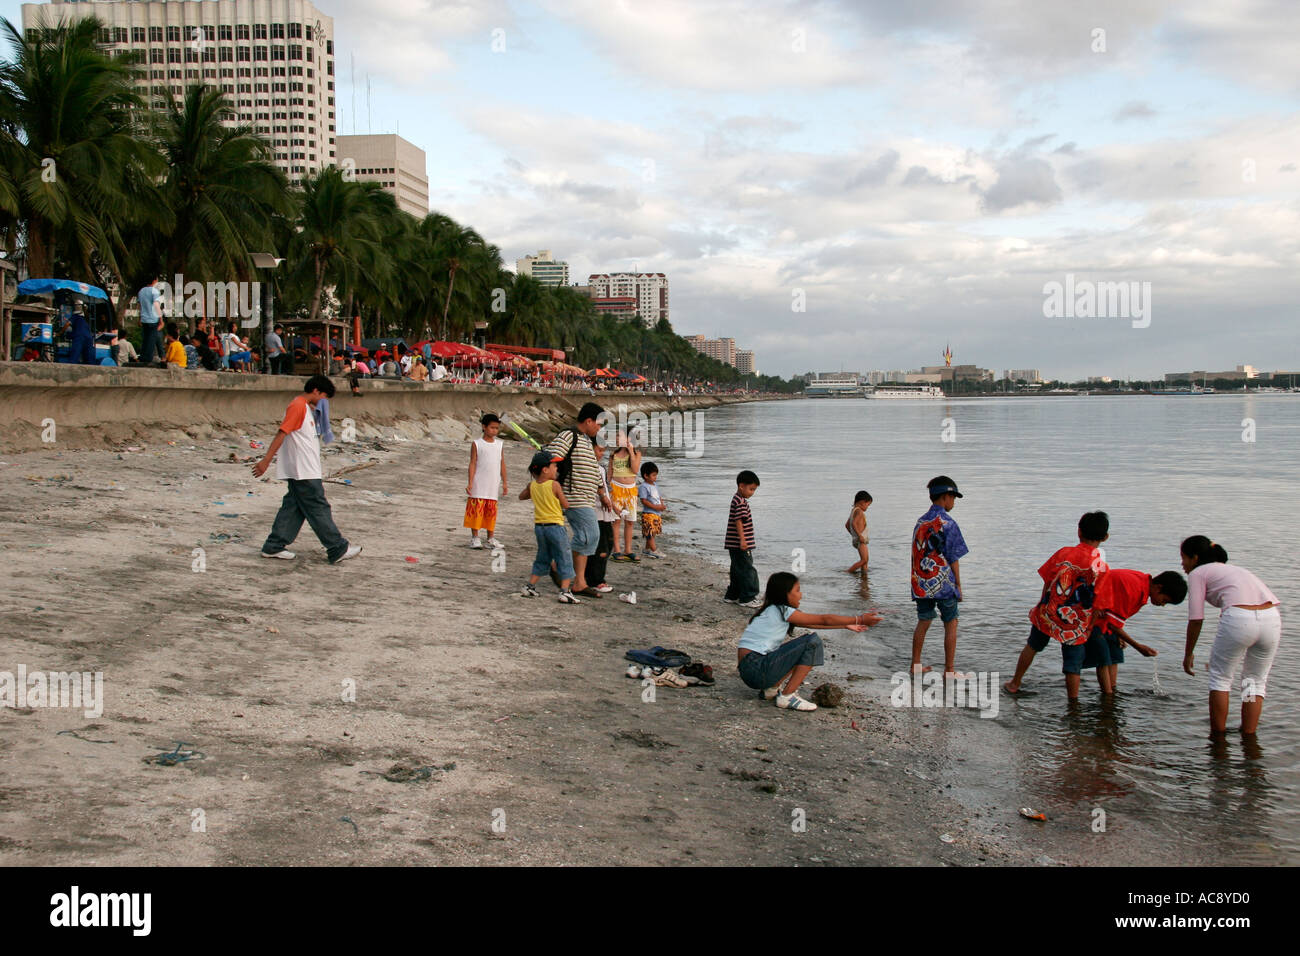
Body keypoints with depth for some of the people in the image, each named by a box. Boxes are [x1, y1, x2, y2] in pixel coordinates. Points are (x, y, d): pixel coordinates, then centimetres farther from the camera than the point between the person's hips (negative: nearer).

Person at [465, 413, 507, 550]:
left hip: (493, 485, 4)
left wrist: (504, 482, 13)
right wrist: (470, 482, -9)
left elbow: (502, 463, 14)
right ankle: (474, 537, 4)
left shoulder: (499, 444, 10)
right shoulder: (476, 444, -1)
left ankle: (491, 538, 12)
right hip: (479, 485, -3)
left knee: (491, 510, 6)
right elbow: (473, 463, -3)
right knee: (477, 509, -3)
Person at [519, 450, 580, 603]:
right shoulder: (554, 485, -14)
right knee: (564, 560, 0)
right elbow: (566, 505, -7)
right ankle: (565, 591, -7)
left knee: (542, 559, 20)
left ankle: (530, 587, 18)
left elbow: (521, 497, 22)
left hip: (539, 526, 6)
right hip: (555, 525, -6)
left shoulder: (532, 485, 3)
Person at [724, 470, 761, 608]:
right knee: (747, 570, -5)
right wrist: (742, 540, -24)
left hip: (735, 545, 11)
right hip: (739, 545, -11)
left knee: (738, 570, 16)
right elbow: (738, 521, -22)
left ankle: (732, 596, 23)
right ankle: (747, 598, -1)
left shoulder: (738, 500, 16)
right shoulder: (740, 502, -16)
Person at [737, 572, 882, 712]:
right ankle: (787, 696, -9)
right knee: (812, 642, -10)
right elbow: (824, 619, -6)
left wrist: (846, 625, 25)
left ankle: (773, 688, 10)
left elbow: (814, 623, 24)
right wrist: (859, 619, 0)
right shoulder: (782, 611, -8)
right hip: (757, 671, -10)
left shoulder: (772, 610, 18)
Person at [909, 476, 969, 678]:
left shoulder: (920, 522, 6)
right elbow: (953, 559, -10)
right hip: (943, 582, -6)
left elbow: (916, 554, 9)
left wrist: (918, 581, 16)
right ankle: (949, 671, 8)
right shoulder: (947, 523, -13)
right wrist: (958, 585, -1)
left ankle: (916, 665, 20)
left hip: (921, 583, 6)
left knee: (923, 622, 15)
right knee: (951, 624, 6)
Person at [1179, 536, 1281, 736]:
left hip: (1240, 618, -6)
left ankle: (1218, 735, 18)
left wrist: (1188, 654, 19)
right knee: (1256, 680, 21)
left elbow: (1196, 619, 7)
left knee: (1220, 677, 13)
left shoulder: (1198, 573, 14)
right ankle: (1249, 736, 22)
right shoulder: (1231, 569, 36)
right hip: (1272, 617, 6)